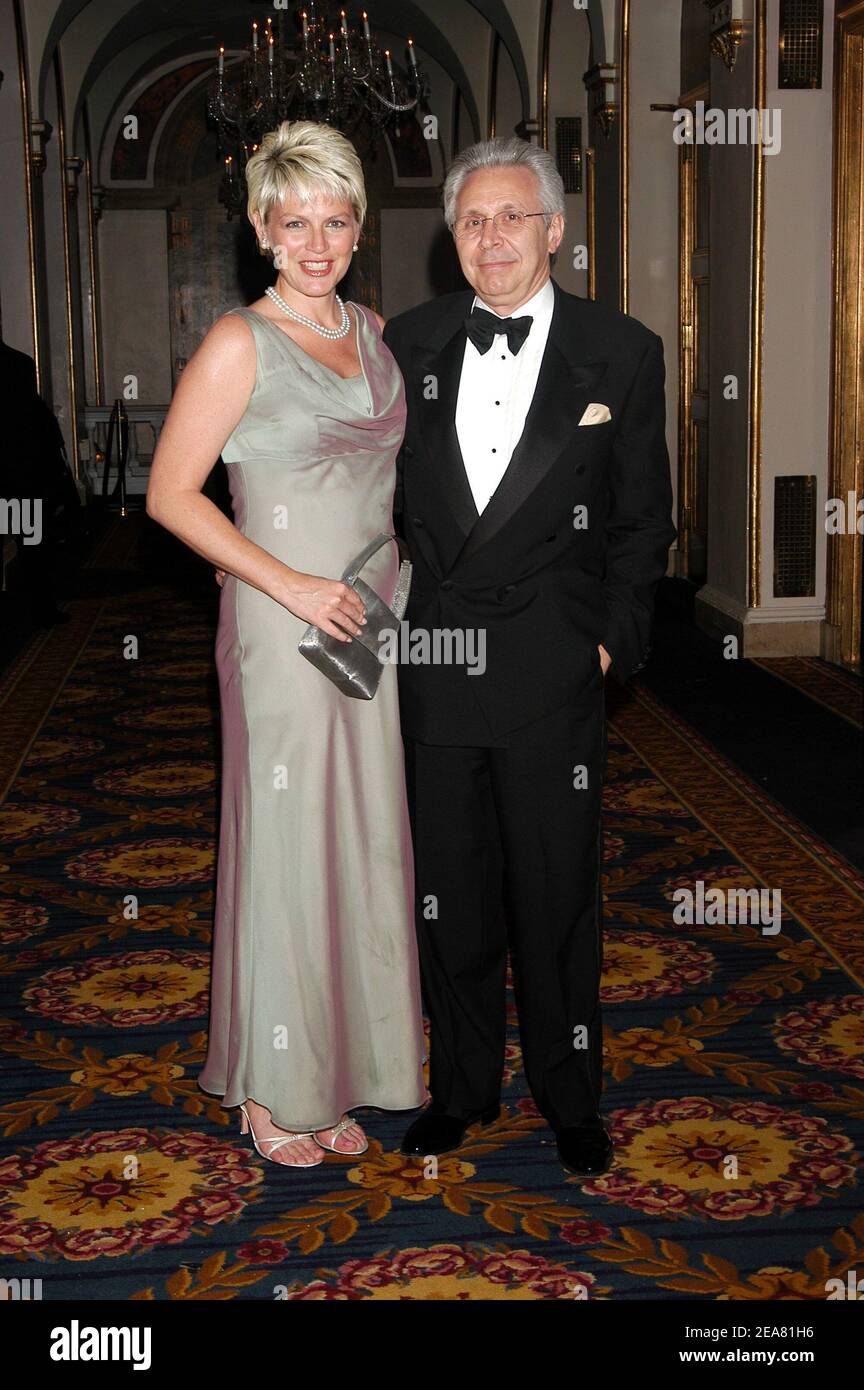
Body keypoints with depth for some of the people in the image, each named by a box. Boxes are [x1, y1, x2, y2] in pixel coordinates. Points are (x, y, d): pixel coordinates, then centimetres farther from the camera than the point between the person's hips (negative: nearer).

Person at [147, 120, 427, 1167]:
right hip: (284, 631, -6)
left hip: (371, 622, 6)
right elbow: (171, 495, -11)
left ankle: (343, 1066, 28)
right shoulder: (240, 343, -9)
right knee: (287, 847, 3)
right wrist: (289, 585, -17)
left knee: (363, 838, 12)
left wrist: (399, 580, 7)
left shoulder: (373, 330, 10)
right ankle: (274, 1087, 20)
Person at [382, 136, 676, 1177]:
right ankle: (463, 1084, 30)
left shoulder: (620, 353, -1)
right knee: (449, 895, 12)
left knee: (556, 896, 8)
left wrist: (614, 641, -3)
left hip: (553, 672, -2)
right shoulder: (409, 343, 5)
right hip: (432, 666, 2)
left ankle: (569, 1093, 27)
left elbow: (642, 519, 3)